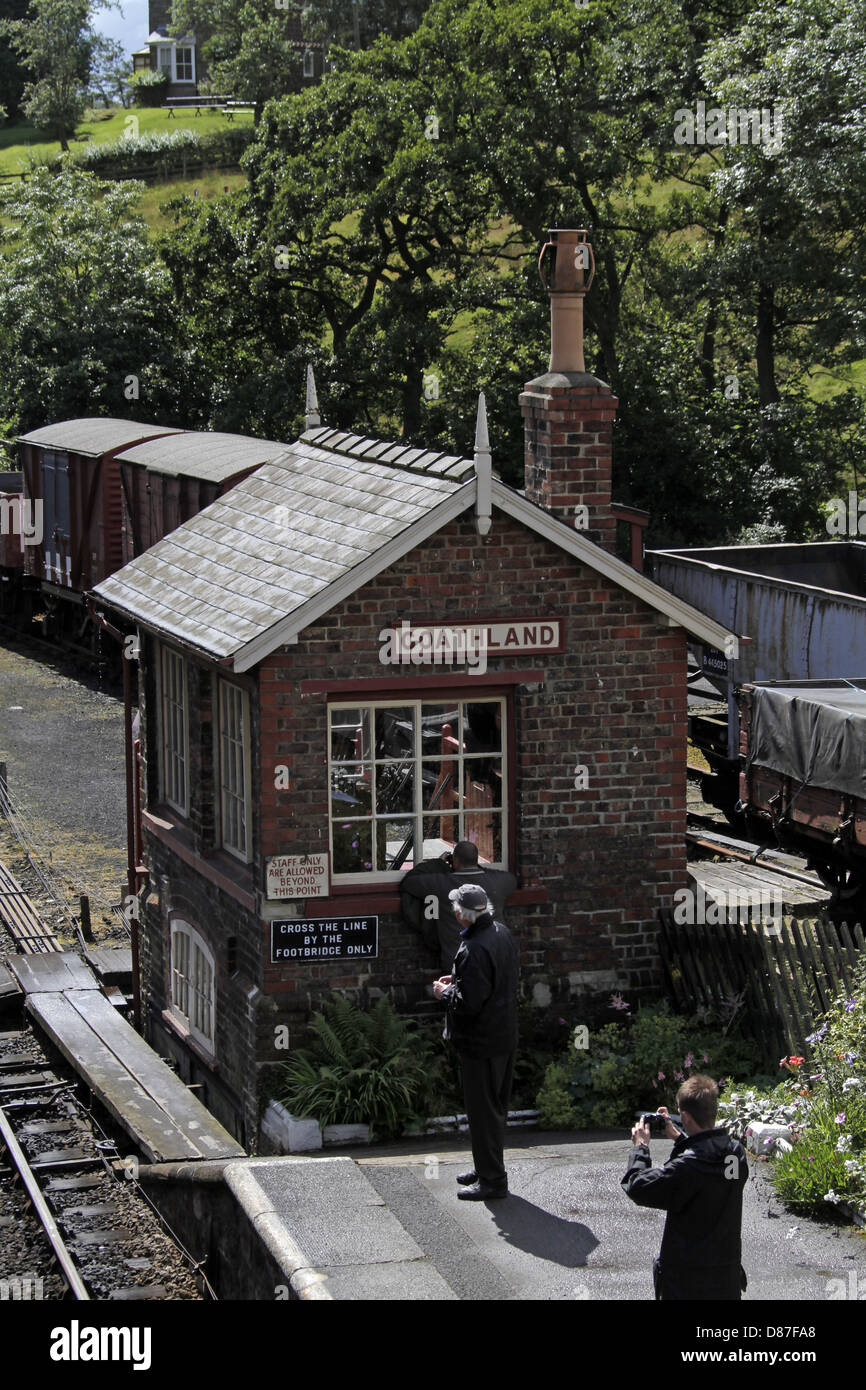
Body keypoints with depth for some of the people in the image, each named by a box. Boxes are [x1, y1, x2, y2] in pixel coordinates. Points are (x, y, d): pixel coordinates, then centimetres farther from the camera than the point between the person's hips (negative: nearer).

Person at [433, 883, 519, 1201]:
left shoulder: (474, 950, -27)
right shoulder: (502, 933, 5)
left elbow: (468, 1003, -28)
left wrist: (445, 992, -9)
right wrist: (458, 981, 14)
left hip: (481, 1042, -10)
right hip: (505, 1035, 10)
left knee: (482, 1109, 0)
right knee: (495, 1106, 20)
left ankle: (492, 1178, 6)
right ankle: (487, 1167, 32)